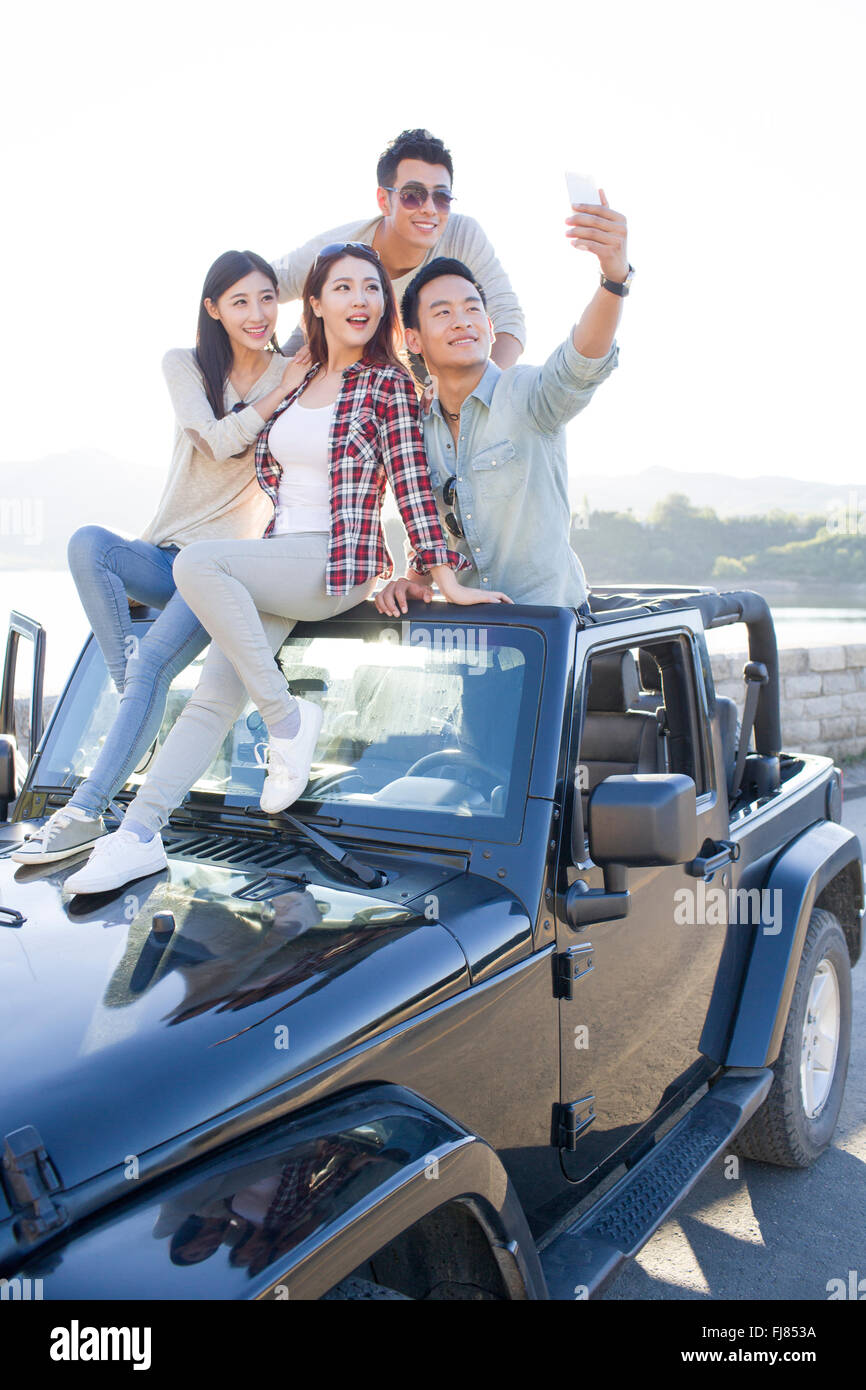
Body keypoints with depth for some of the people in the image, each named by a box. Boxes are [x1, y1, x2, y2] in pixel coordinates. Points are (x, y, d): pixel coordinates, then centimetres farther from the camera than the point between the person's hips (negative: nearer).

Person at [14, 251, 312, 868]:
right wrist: (284, 390, -11)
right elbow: (220, 442, -10)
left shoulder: (298, 377, 4)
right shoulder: (184, 365, 8)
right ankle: (127, 686, -22)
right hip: (165, 555, 3)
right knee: (88, 543, -29)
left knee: (154, 662, -25)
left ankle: (85, 813, -21)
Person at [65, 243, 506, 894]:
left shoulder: (388, 383, 0)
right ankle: (139, 832, -4)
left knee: (197, 562, -28)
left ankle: (288, 718, -20)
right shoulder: (295, 382, 17)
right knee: (215, 695, -6)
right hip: (276, 560, 6)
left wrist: (449, 582, -11)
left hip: (338, 565, -6)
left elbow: (412, 484, -6)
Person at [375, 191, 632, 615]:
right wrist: (414, 579, -4)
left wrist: (614, 275, -47)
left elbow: (583, 362, -29)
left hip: (548, 614, -4)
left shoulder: (525, 393, -8)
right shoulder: (419, 428, 8)